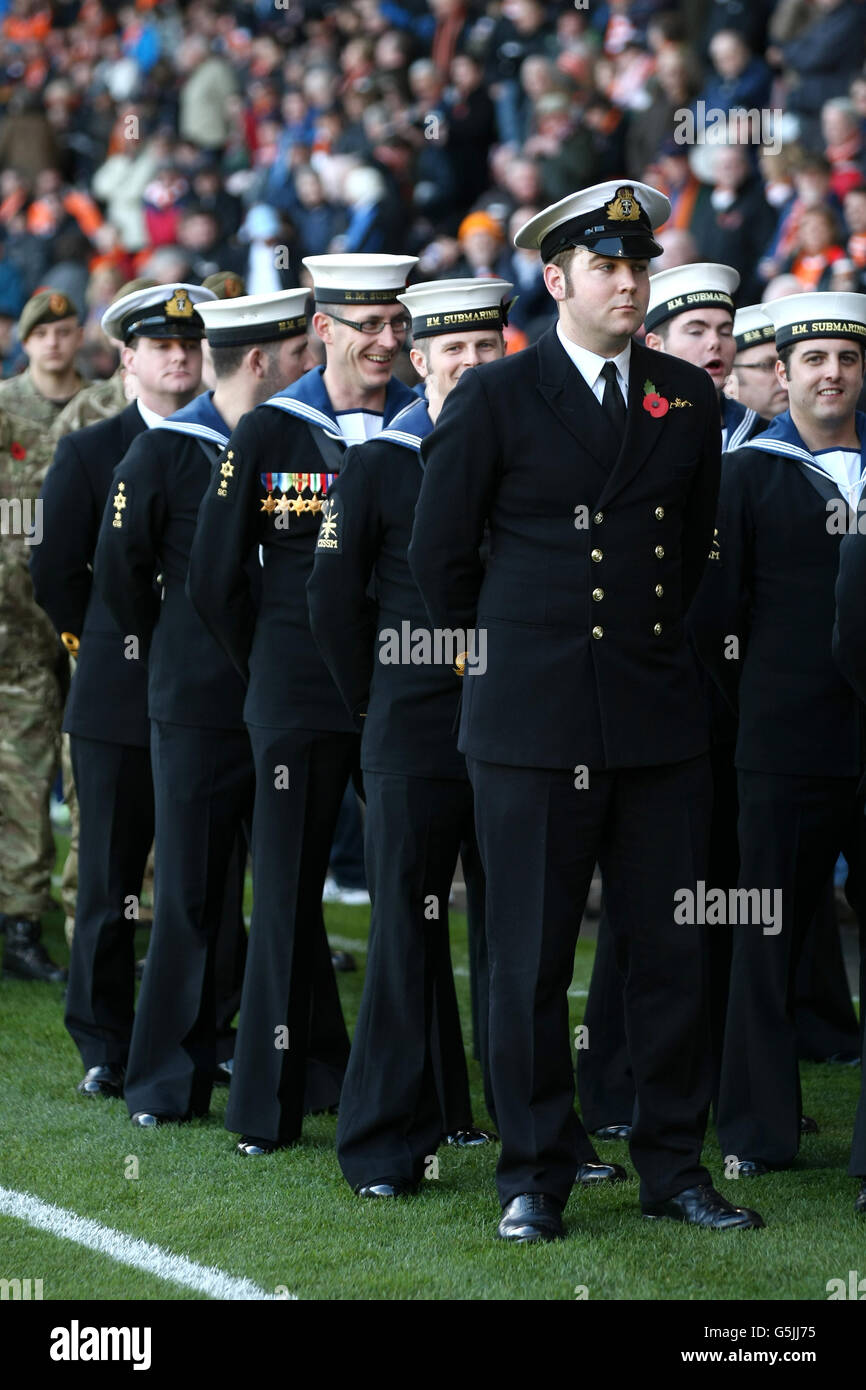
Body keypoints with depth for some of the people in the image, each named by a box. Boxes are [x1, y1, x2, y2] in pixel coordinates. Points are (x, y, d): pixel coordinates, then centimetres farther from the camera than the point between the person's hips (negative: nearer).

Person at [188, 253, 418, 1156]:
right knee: (288, 896, 2)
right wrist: (271, 668, 7)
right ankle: (267, 1107, 8)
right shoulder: (267, 435, -1)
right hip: (300, 701, -2)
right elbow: (214, 579, 4)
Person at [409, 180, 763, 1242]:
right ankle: (534, 1178, 11)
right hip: (532, 726, -3)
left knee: (672, 953, 5)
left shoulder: (688, 399, 9)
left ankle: (674, 1167, 16)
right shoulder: (494, 399, -1)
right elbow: (438, 555, 4)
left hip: (659, 721, 3)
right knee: (530, 960, 1)